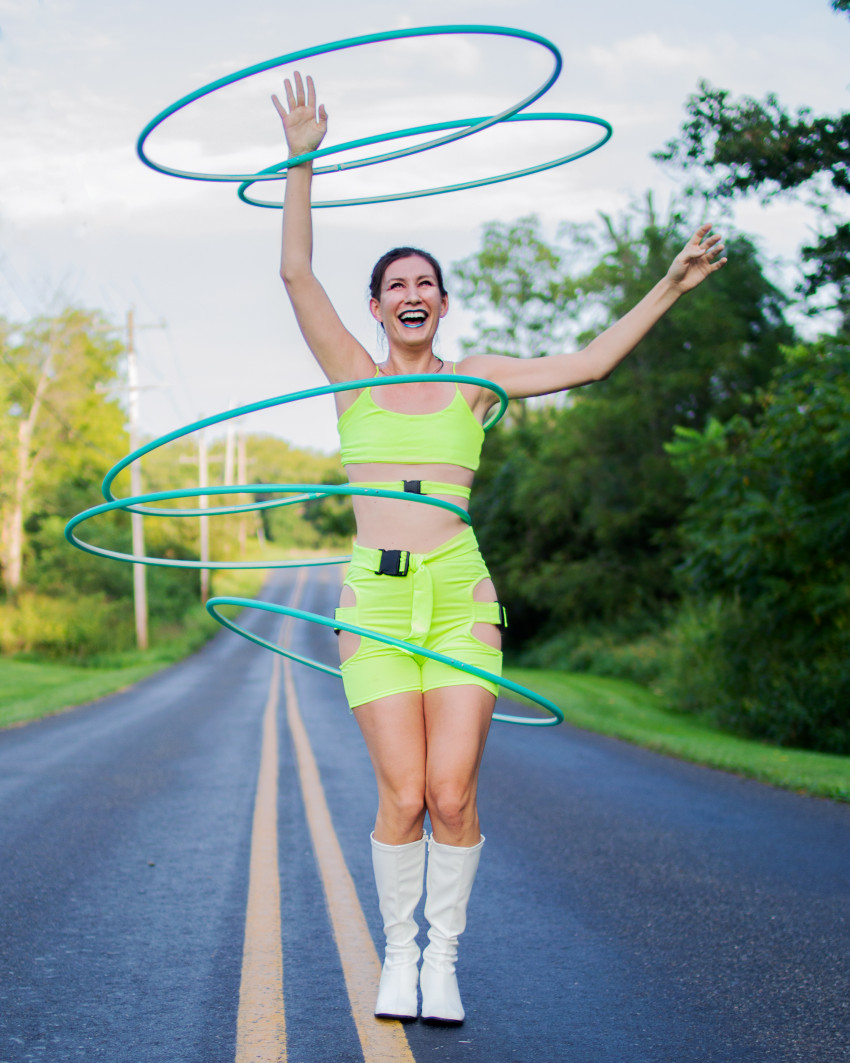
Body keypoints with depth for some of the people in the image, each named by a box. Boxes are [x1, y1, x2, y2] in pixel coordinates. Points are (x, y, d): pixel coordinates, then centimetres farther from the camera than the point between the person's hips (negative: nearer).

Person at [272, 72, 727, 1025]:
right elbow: (296, 273, 1)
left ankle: (444, 954, 14)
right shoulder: (352, 375, 10)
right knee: (402, 798, -6)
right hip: (374, 598, 0)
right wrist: (302, 162, -4)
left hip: (460, 593, 1)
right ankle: (397, 952, 17)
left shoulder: (472, 380, 12)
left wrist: (670, 285, 6)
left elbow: (586, 364, 7)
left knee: (452, 792, -7)